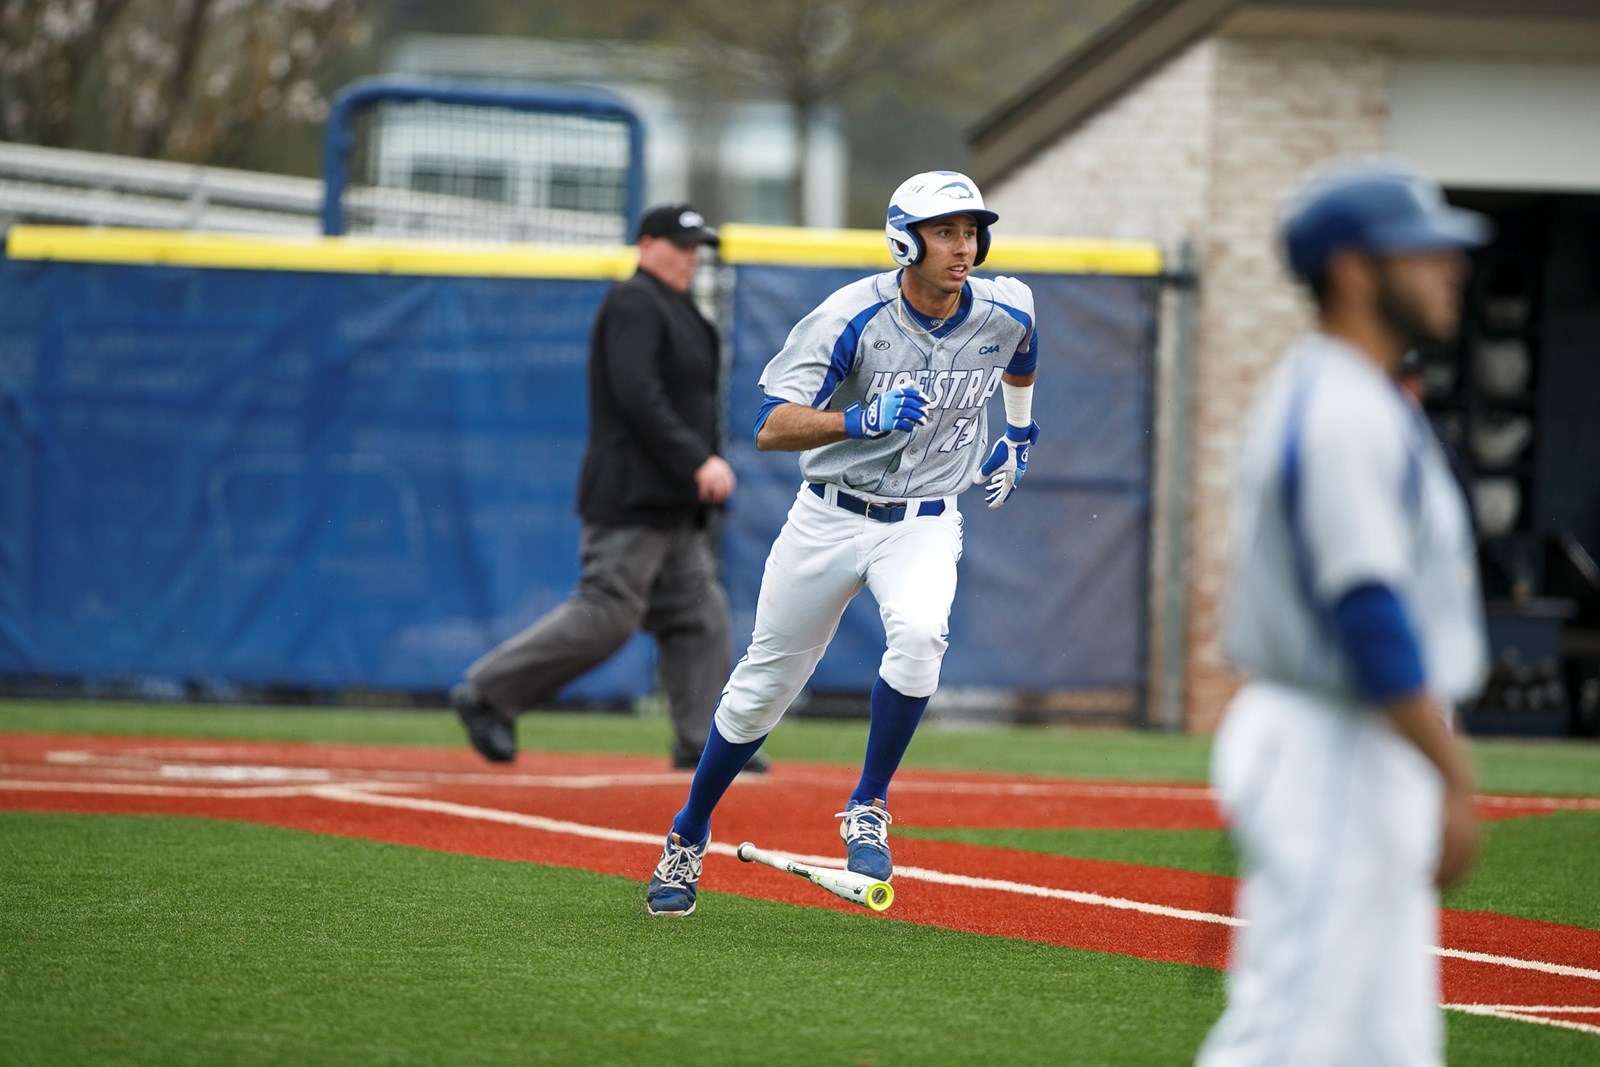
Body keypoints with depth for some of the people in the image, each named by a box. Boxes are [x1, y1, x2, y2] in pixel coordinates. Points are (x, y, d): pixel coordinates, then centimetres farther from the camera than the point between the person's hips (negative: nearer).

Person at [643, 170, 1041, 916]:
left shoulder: (1004, 315, -8)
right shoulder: (853, 317, -20)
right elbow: (770, 428, -28)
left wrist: (1019, 435, 24)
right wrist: (861, 420, -42)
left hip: (924, 525, 1)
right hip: (830, 517, -1)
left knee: (918, 632, -31)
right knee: (764, 685, 7)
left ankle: (868, 809, -13)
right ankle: (689, 835, 30)